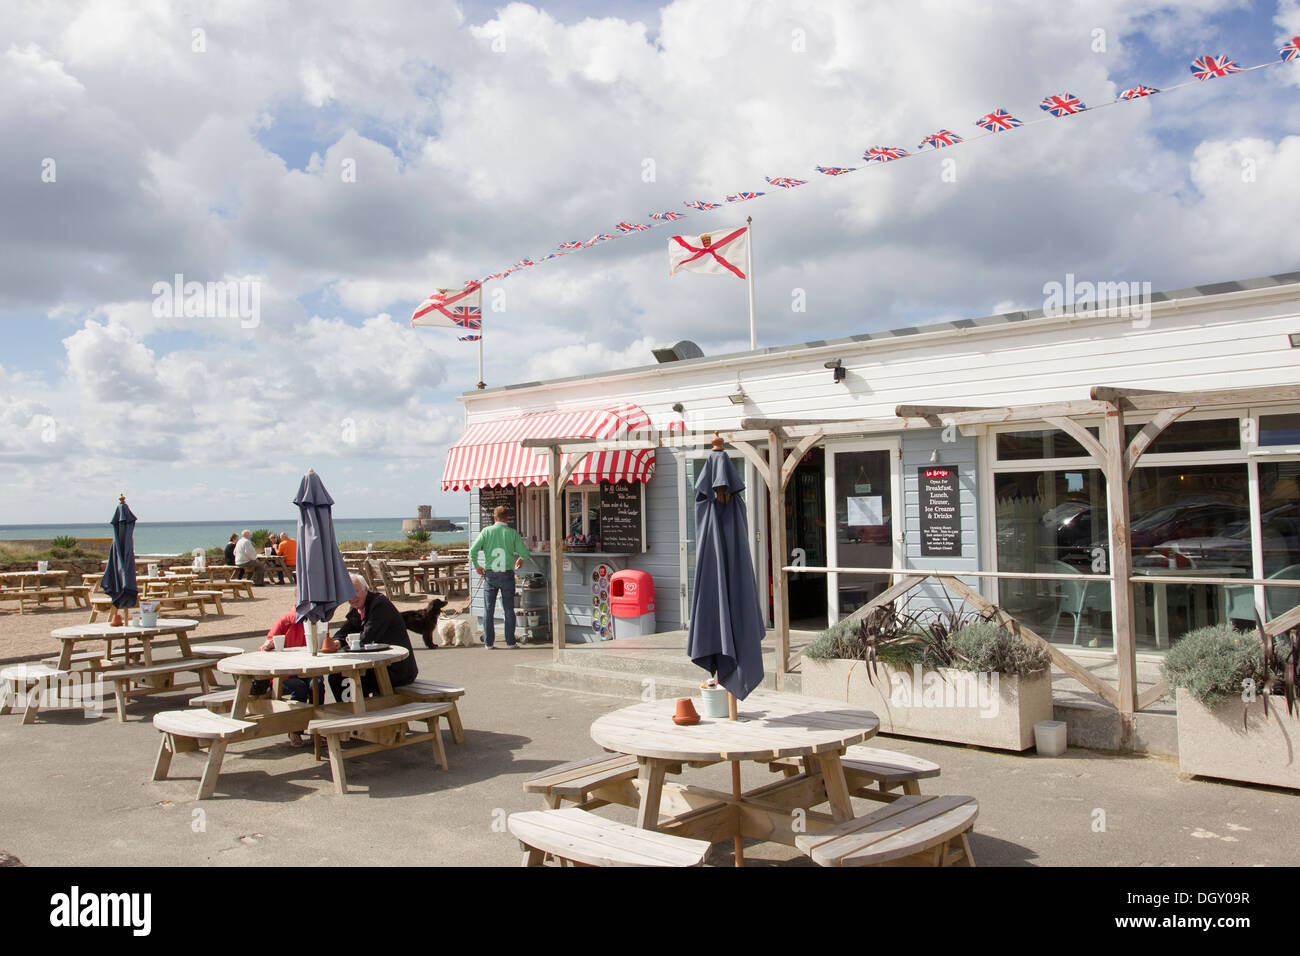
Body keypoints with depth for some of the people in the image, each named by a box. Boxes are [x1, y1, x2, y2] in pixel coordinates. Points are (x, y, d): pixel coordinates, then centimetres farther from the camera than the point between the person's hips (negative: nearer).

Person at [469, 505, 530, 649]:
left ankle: (488, 642, 11)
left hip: (490, 574, 1)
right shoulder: (512, 533, -3)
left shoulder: (486, 531, -2)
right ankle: (510, 642, 8)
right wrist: (520, 559, 17)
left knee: (488, 610, 9)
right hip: (507, 574, 0)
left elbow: (473, 550, -8)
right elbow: (524, 553, -6)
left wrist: (476, 566, 7)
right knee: (509, 610, 7)